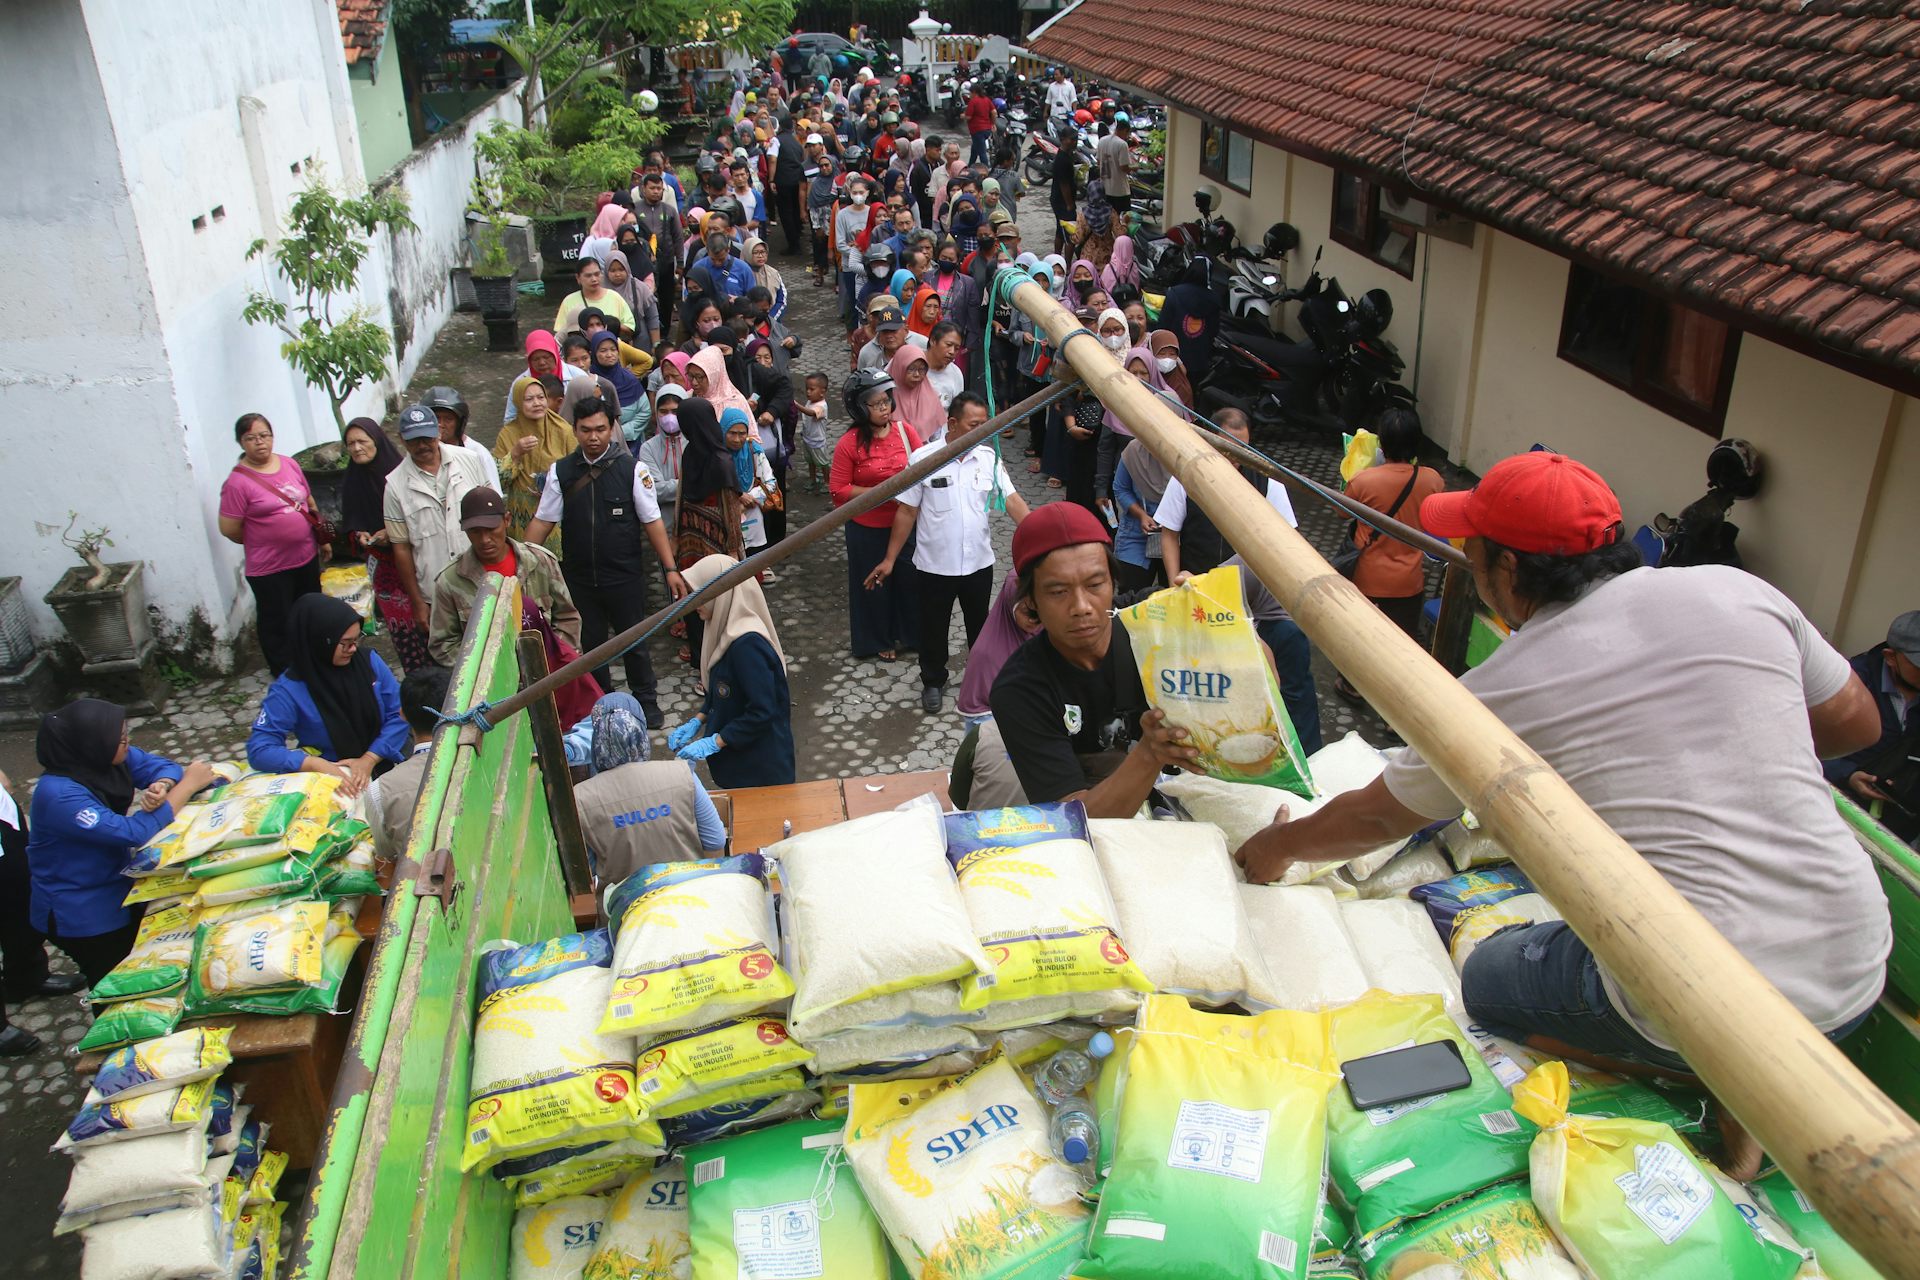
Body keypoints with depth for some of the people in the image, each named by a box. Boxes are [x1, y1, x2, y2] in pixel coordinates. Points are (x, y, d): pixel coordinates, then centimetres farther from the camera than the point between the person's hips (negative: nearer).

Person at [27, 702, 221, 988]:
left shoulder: (109, 757, -13)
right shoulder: (58, 795, -34)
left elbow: (163, 766, -5)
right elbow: (133, 833, -35)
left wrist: (161, 786, -30)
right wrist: (187, 785, -29)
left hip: (119, 889, 7)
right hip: (82, 915, -7)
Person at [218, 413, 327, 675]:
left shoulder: (290, 464, 2)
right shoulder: (237, 482, -16)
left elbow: (310, 503, 14)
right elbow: (229, 529, -14)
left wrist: (322, 537, 16)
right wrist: (260, 542, 0)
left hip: (307, 557, 6)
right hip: (270, 568, -6)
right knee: (278, 623, 8)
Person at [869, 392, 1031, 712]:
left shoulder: (989, 457, -5)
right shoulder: (922, 458, -12)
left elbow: (1012, 500, -9)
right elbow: (907, 511, -6)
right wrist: (890, 559, -5)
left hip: (979, 563, 2)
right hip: (935, 565, -2)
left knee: (980, 625, 20)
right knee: (933, 628, 14)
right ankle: (933, 682, 35)